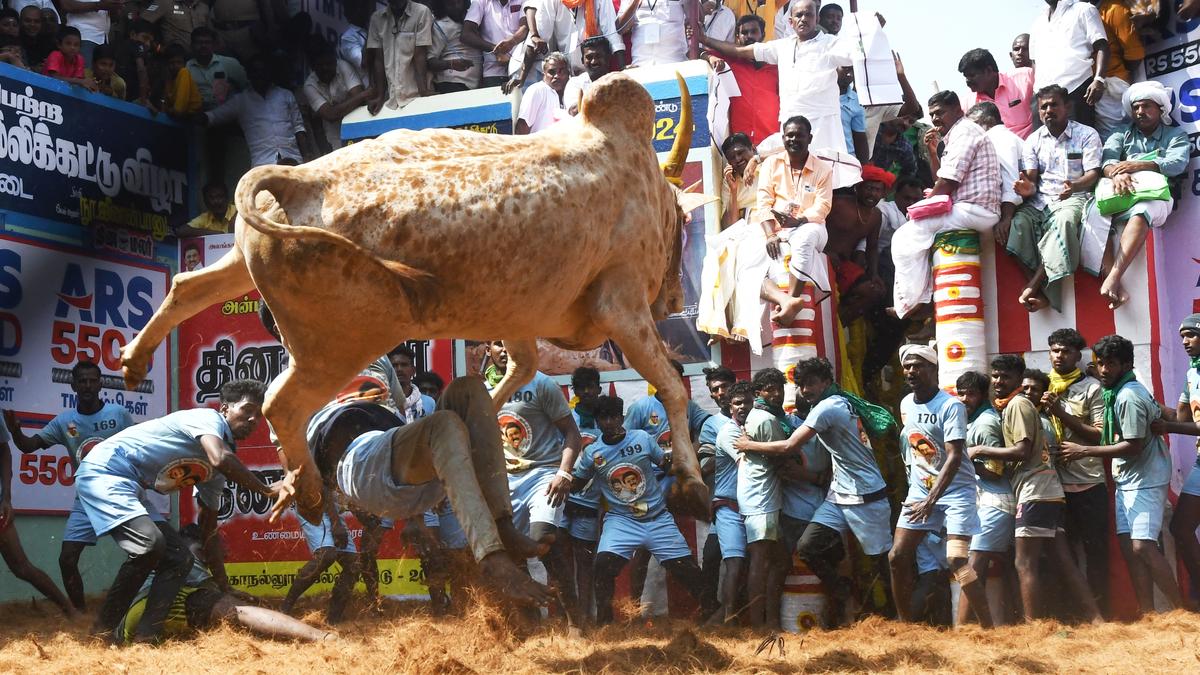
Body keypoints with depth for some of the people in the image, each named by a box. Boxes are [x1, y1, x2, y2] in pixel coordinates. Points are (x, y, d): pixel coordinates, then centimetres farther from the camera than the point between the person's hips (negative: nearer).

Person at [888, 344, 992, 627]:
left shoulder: (951, 406, -16)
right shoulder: (906, 404, 6)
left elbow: (954, 457, -22)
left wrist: (931, 500, -29)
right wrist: (915, 492, 15)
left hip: (955, 491, -7)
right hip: (918, 491, 7)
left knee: (957, 561, -18)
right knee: (897, 557, 1)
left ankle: (989, 630, -15)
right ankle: (905, 625, 13)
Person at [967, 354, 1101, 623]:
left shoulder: (1018, 404, -7)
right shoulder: (1010, 406, 22)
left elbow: (1022, 451, -16)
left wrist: (981, 451, -9)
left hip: (1035, 491, -10)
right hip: (1048, 491, 10)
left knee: (1025, 564, -9)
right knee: (1062, 562, 7)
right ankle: (1096, 620, 5)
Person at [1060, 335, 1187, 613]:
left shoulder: (1129, 397, -18)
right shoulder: (1115, 393, 11)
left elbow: (1133, 445, -21)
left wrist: (1085, 451, -17)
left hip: (1145, 480, -10)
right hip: (1126, 480, 10)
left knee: (1142, 547, -16)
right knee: (1128, 547, 4)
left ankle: (1182, 613, -10)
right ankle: (1148, 615, 5)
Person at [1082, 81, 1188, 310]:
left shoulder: (1176, 135, 21)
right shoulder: (1123, 133, 29)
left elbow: (1177, 163, 0)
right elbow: (1107, 158, 8)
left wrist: (1138, 165, -16)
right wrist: (1116, 173, -18)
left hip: (1155, 195, -2)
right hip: (1117, 193, 2)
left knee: (1141, 212, -42)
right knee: (1095, 214, -34)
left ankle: (1113, 276, -51)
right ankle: (1117, 286, -45)